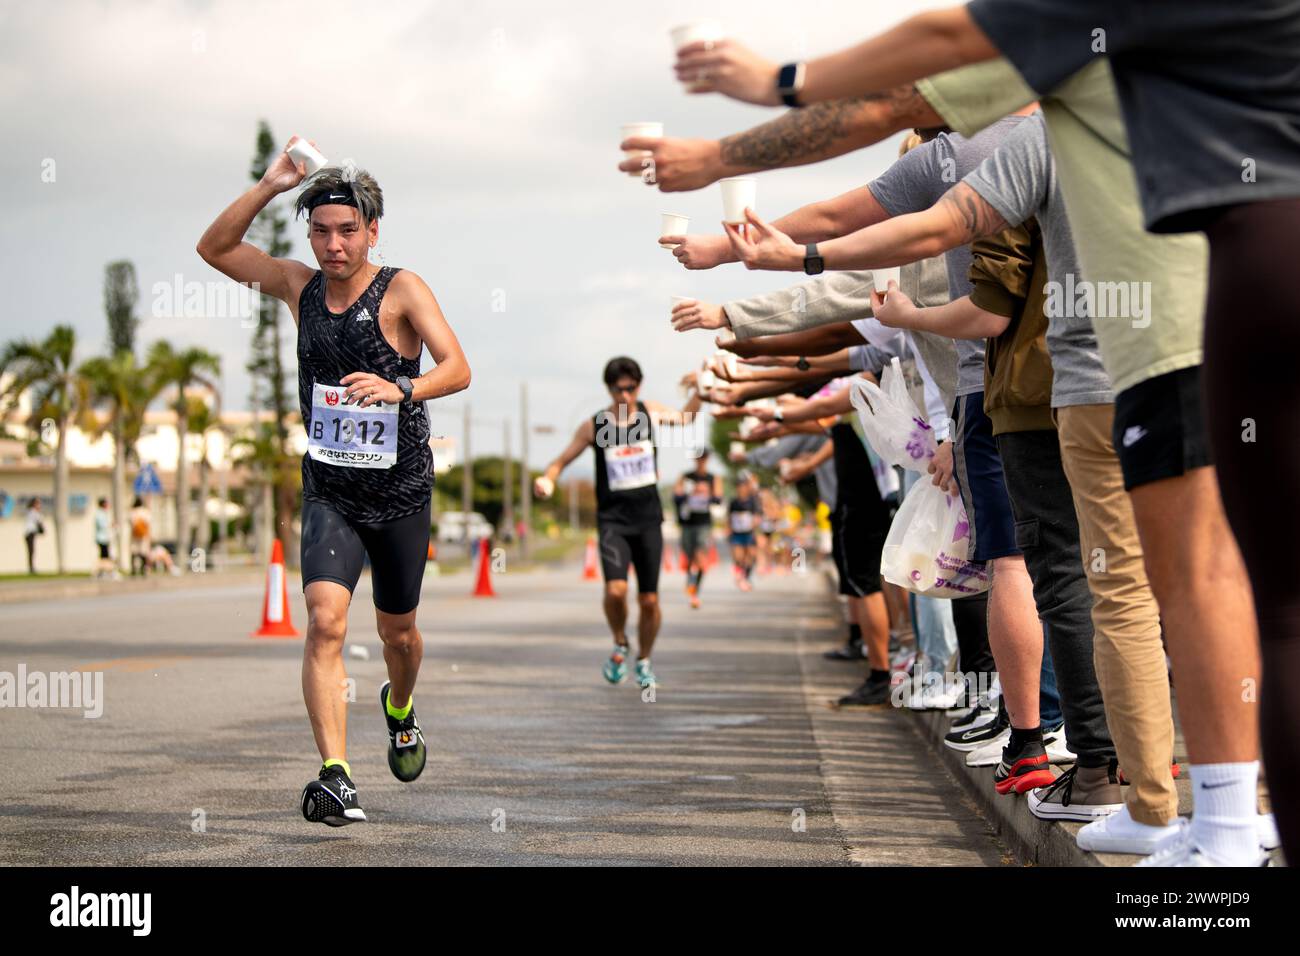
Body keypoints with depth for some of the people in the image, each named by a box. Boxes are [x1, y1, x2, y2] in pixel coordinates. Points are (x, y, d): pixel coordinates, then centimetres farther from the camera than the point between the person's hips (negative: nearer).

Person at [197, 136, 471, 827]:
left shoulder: (402, 290, -9)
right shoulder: (300, 285, 3)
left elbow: (458, 369, -19)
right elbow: (213, 249, 6)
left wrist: (401, 388, -39)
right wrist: (270, 185, -7)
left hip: (402, 491, -1)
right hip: (329, 490, 1)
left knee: (396, 631, 16)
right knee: (325, 620, -20)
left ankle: (400, 709, 50)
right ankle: (335, 777, -23)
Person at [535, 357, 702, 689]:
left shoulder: (650, 413, 4)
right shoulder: (594, 426, -3)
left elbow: (685, 418, 25)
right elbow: (561, 461, 3)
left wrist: (698, 391, 8)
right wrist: (547, 480, -18)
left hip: (648, 517, 2)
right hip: (613, 518, -2)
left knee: (649, 600, 3)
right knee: (615, 590, -22)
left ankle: (644, 661, 26)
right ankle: (620, 645, 7)